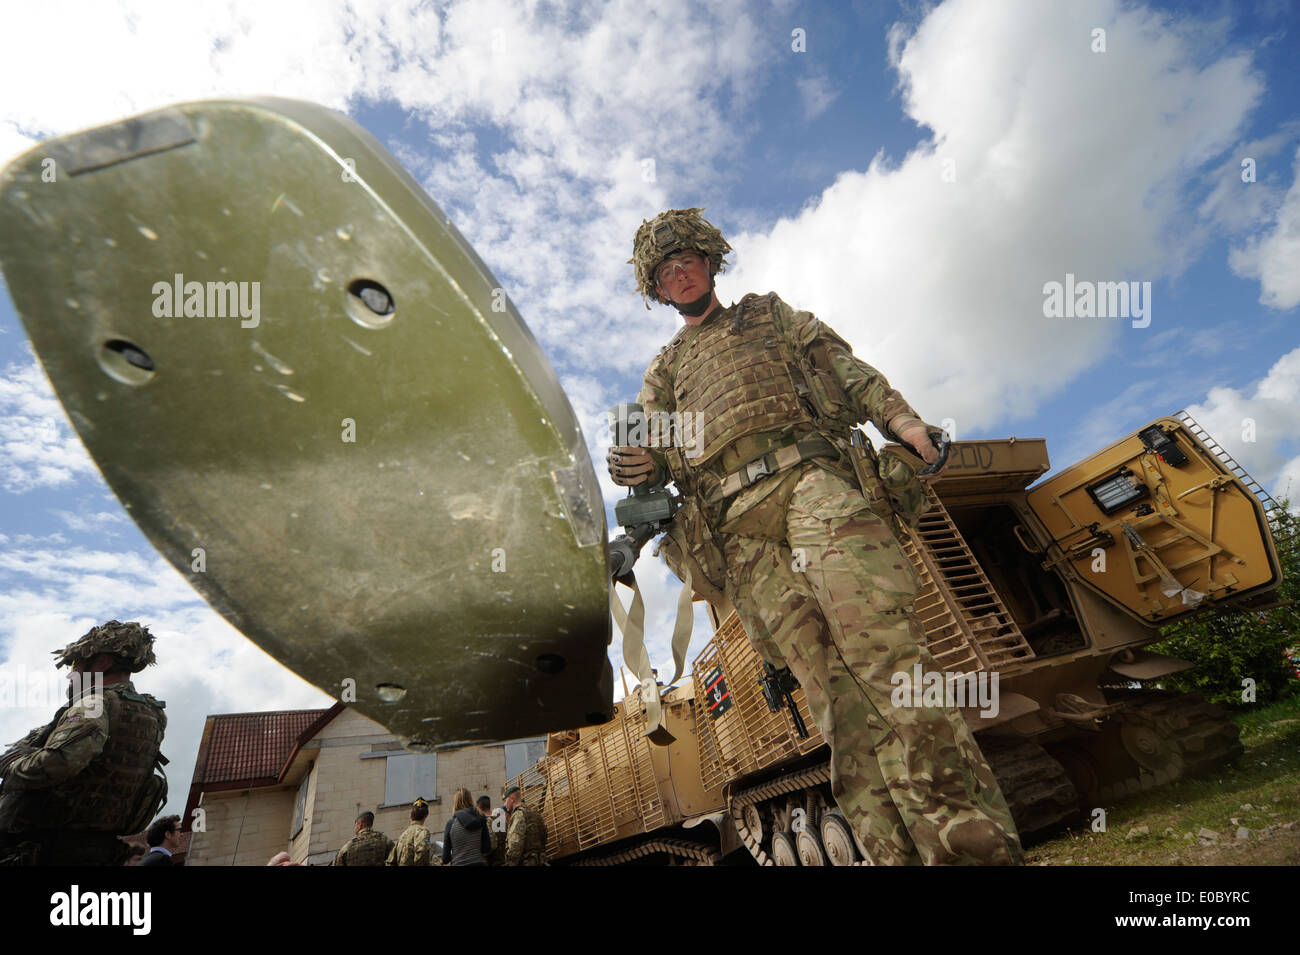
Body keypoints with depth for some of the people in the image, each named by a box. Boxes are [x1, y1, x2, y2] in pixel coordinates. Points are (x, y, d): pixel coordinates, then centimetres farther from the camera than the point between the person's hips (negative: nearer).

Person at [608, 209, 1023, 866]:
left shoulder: (768, 314, 31)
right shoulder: (663, 371, 35)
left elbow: (842, 366, 17)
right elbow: (656, 453, 23)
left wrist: (899, 419, -3)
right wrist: (638, 464, -3)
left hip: (807, 476, -1)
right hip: (737, 527, 2)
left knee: (880, 642, -21)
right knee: (830, 686, -10)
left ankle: (971, 842, -20)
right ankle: (898, 851, -10)